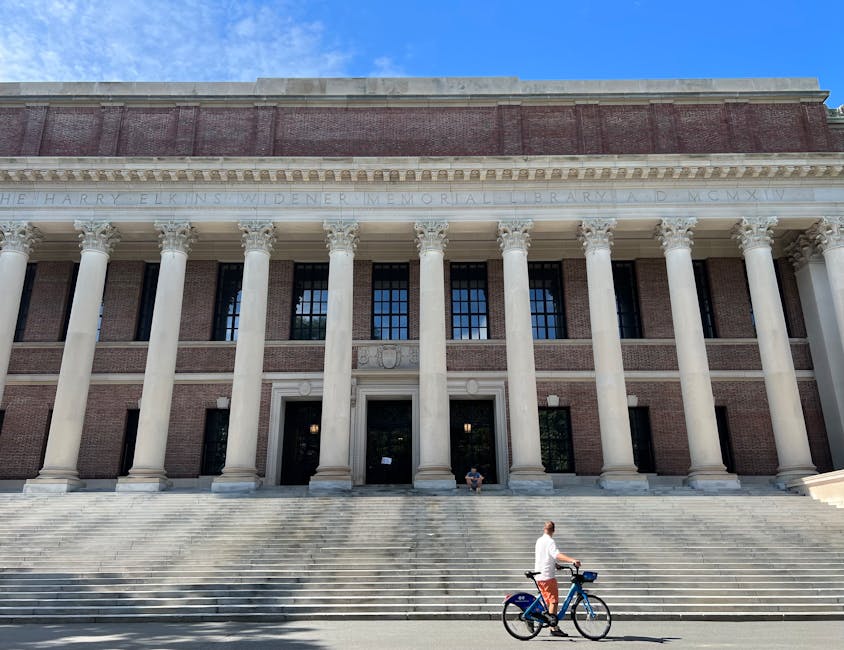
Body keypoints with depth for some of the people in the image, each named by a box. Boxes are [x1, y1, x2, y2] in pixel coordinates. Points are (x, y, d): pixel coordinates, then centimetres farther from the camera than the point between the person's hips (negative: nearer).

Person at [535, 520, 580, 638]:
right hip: (548, 575, -9)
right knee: (554, 601, -6)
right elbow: (557, 555, -29)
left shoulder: (539, 541, 15)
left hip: (539, 576, 9)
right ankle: (554, 628, -6)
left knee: (549, 601, 14)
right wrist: (572, 560, -39)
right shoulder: (550, 542, -12)